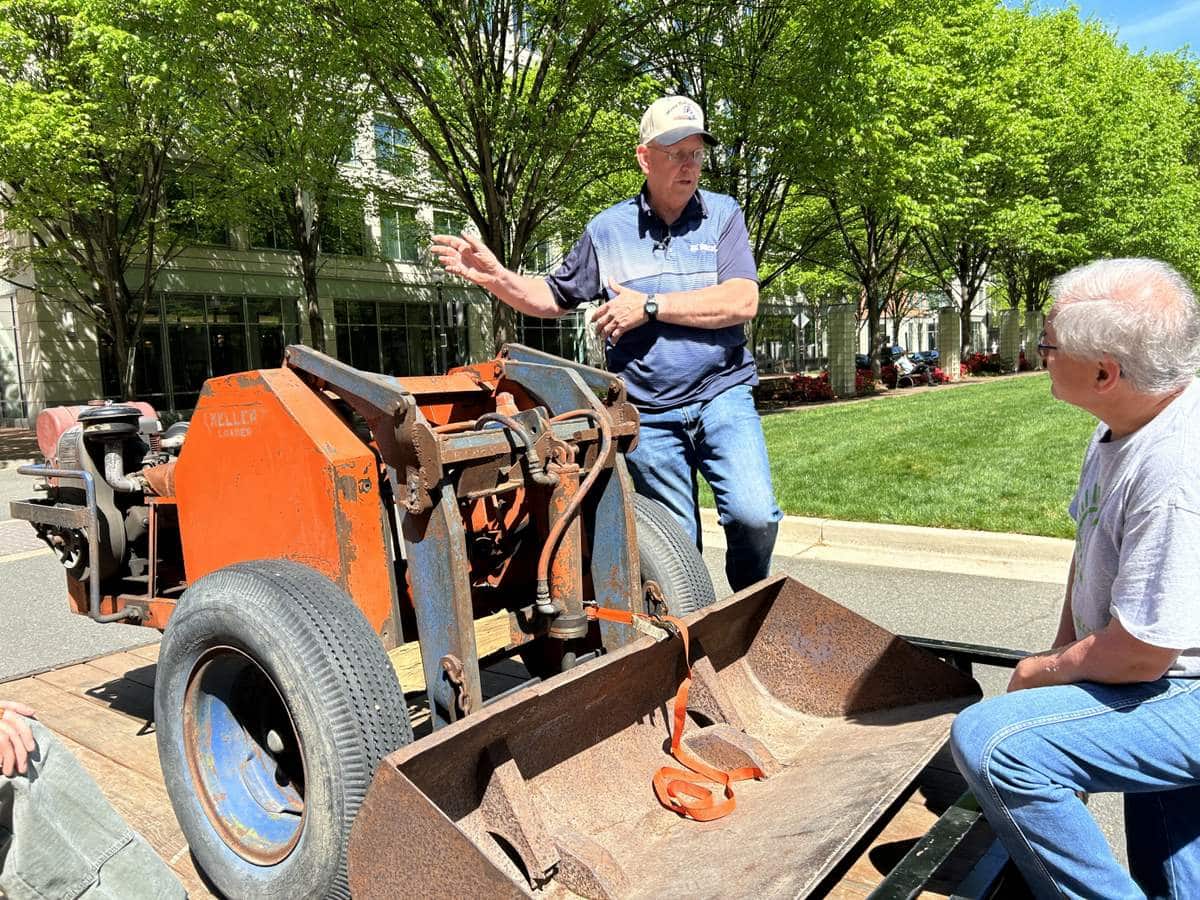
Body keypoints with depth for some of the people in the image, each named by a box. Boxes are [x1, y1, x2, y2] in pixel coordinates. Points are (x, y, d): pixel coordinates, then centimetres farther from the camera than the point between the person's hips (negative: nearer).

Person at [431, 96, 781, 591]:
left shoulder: (722, 215, 3)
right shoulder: (606, 229, 8)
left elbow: (742, 302, -11)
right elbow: (553, 299, 16)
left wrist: (648, 305, -14)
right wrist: (495, 277, -2)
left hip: (721, 396, -1)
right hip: (649, 414, 2)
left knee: (754, 516, -18)